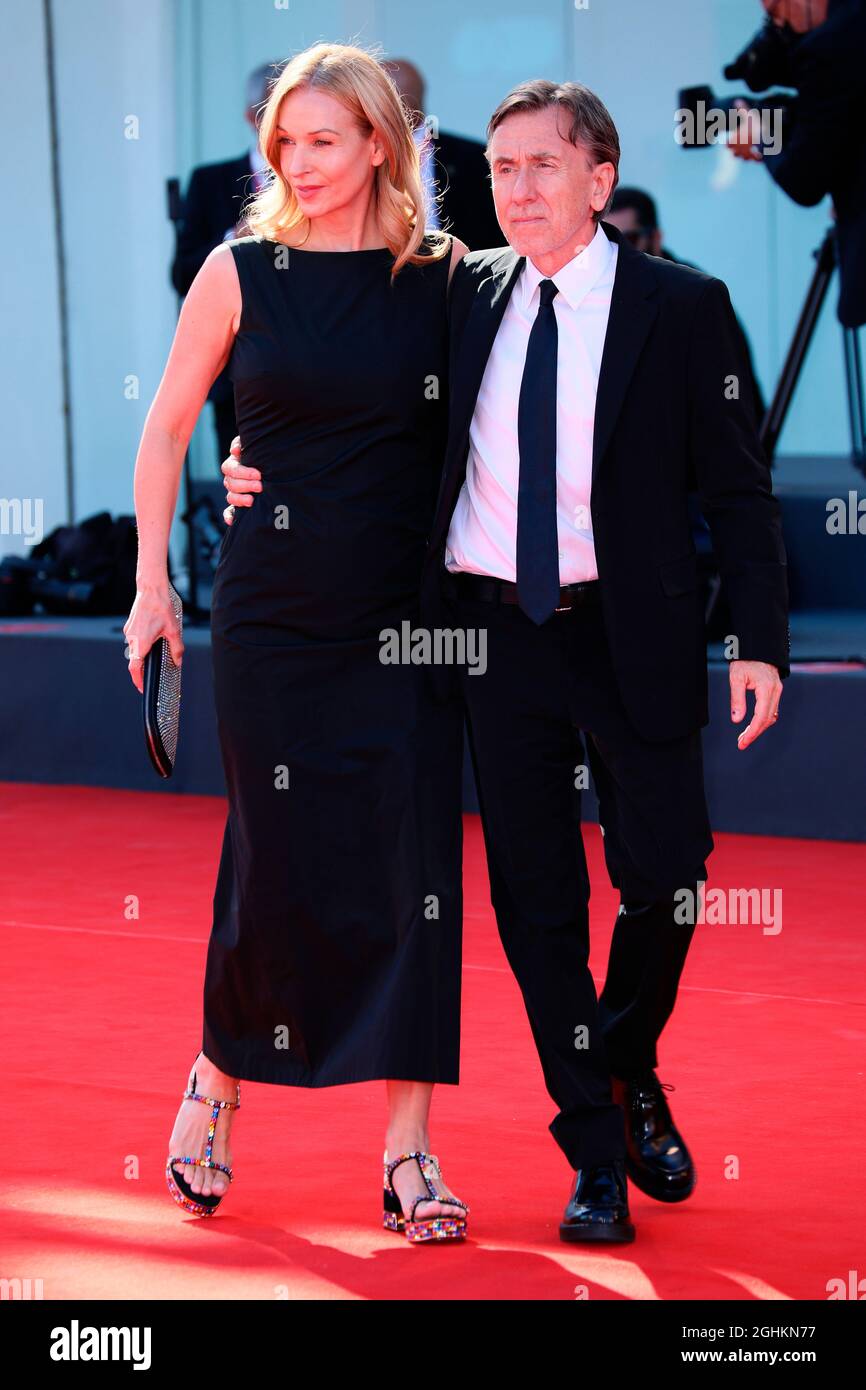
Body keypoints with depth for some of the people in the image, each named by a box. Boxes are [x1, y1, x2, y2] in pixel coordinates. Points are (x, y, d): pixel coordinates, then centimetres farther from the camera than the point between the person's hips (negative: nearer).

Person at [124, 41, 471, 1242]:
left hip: (410, 613, 1)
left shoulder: (446, 274, 1)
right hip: (274, 609, -1)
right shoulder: (243, 271, 0)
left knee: (416, 865, -3)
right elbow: (167, 430, 8)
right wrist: (153, 582, 4)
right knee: (275, 862, 2)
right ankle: (218, 1081, 28)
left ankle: (410, 1149, 2)